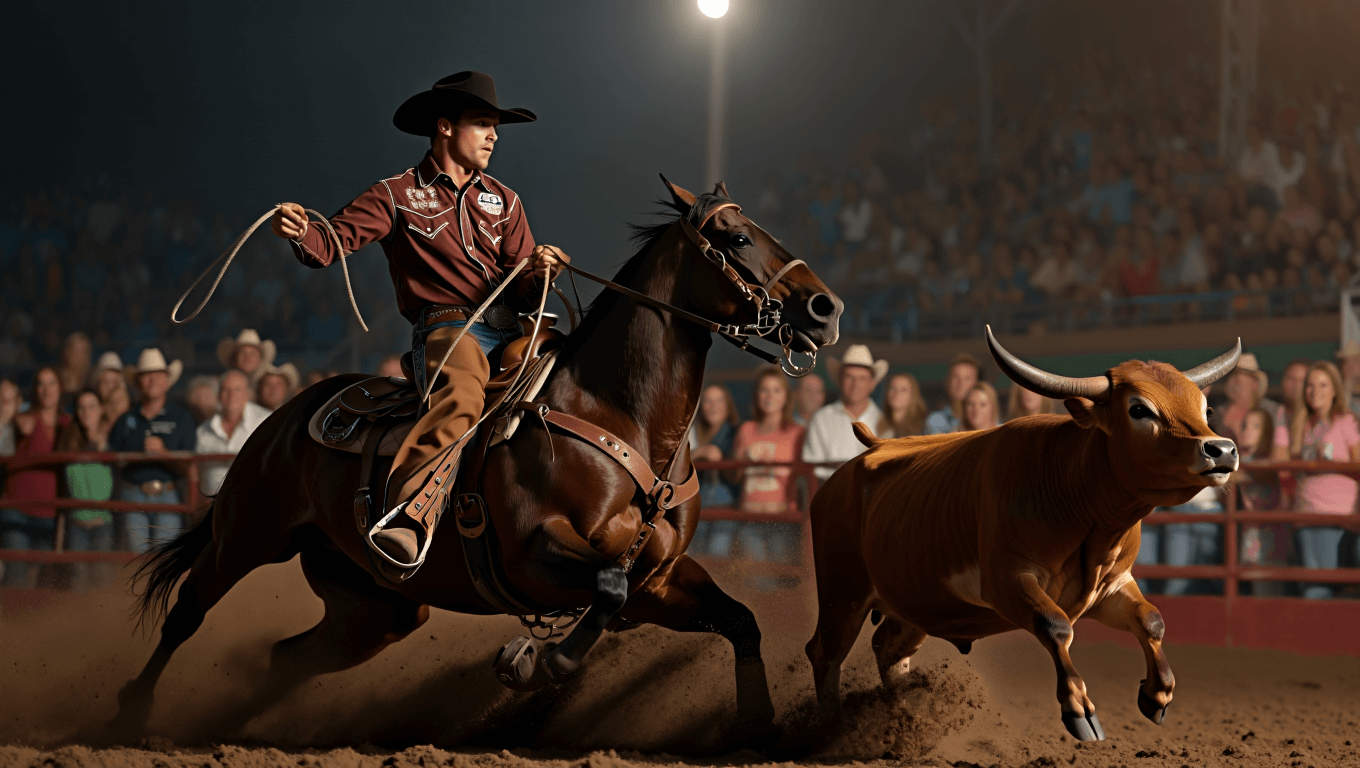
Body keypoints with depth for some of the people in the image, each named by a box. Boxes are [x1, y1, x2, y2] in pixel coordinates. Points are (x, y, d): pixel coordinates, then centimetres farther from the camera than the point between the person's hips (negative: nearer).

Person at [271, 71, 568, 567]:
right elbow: (331, 245, -4)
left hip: (510, 335, 6)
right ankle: (406, 524, -54)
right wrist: (299, 233, -27)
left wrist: (539, 274, -9)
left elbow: (523, 295, 15)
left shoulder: (504, 202, 22)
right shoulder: (398, 196, 8)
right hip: (446, 329, -6)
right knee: (462, 395, -38)